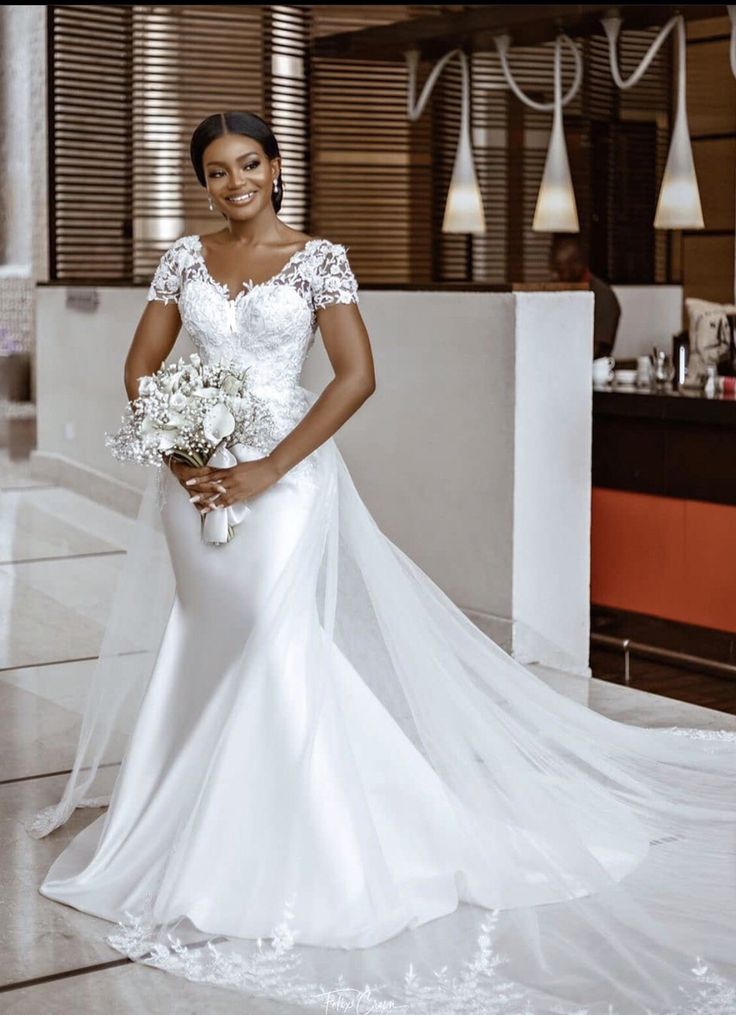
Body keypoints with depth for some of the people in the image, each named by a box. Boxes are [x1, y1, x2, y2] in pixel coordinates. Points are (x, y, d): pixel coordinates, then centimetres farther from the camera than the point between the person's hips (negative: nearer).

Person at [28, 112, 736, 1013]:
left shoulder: (318, 258, -4)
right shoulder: (186, 258, 7)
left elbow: (356, 376, -11)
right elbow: (141, 367, 9)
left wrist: (266, 471, -16)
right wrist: (177, 449, -9)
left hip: (284, 474, -4)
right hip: (195, 476, 4)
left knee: (274, 646, -9)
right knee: (200, 643, 9)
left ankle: (279, 862, 5)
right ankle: (192, 835, 25)